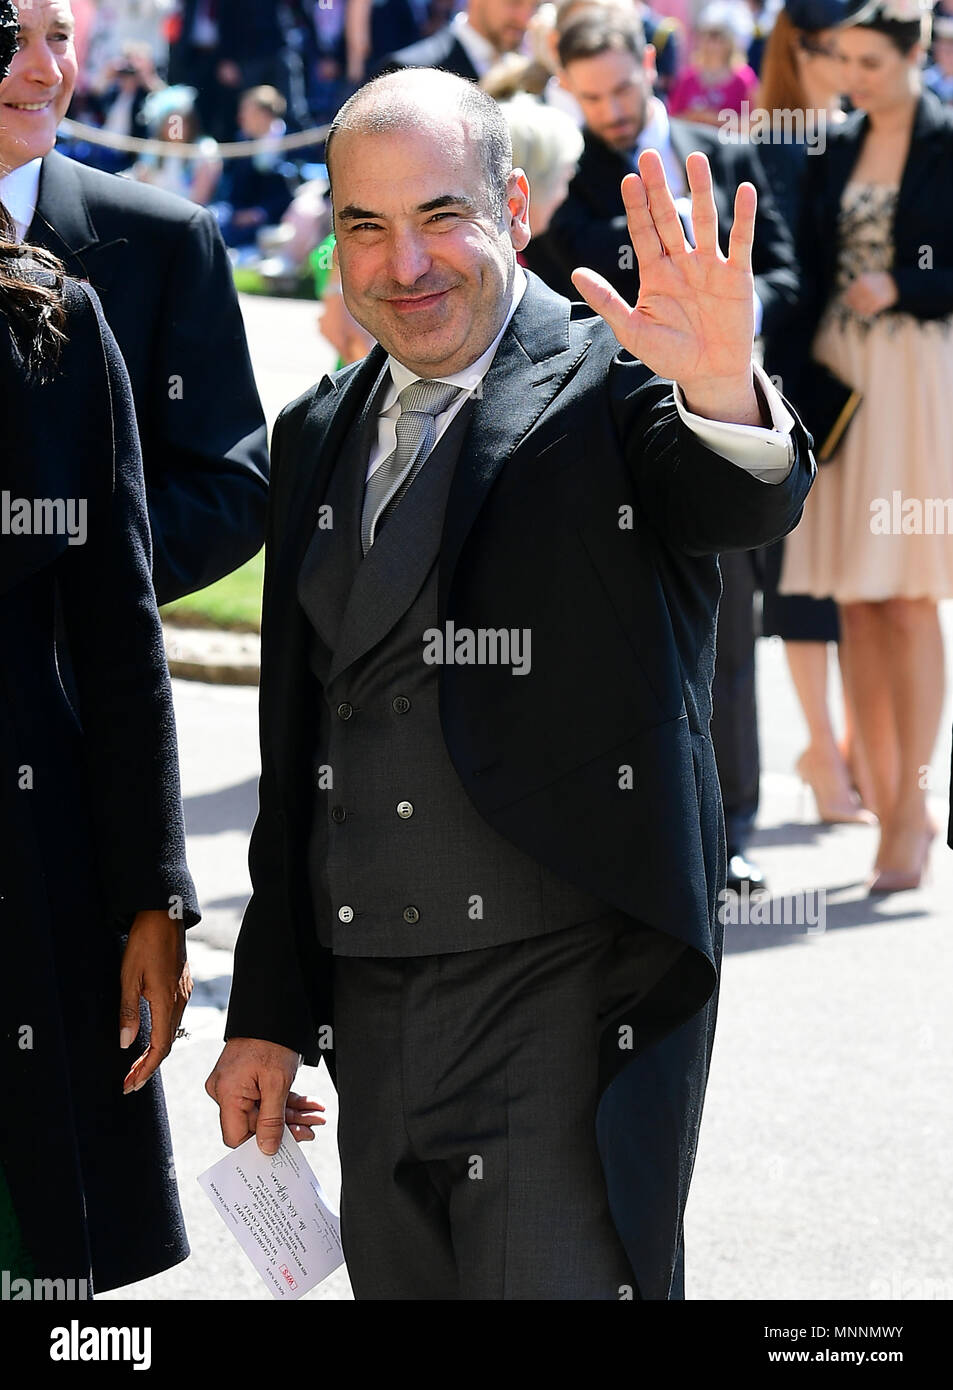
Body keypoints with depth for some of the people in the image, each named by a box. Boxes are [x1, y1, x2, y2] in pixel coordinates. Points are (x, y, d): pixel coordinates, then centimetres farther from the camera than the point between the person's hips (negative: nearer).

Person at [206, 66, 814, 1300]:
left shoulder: (615, 385, -4)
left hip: (569, 982, -6)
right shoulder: (319, 436, 14)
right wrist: (267, 1012, 16)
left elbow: (746, 503, -26)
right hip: (369, 1003, 6)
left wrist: (722, 390, -49)